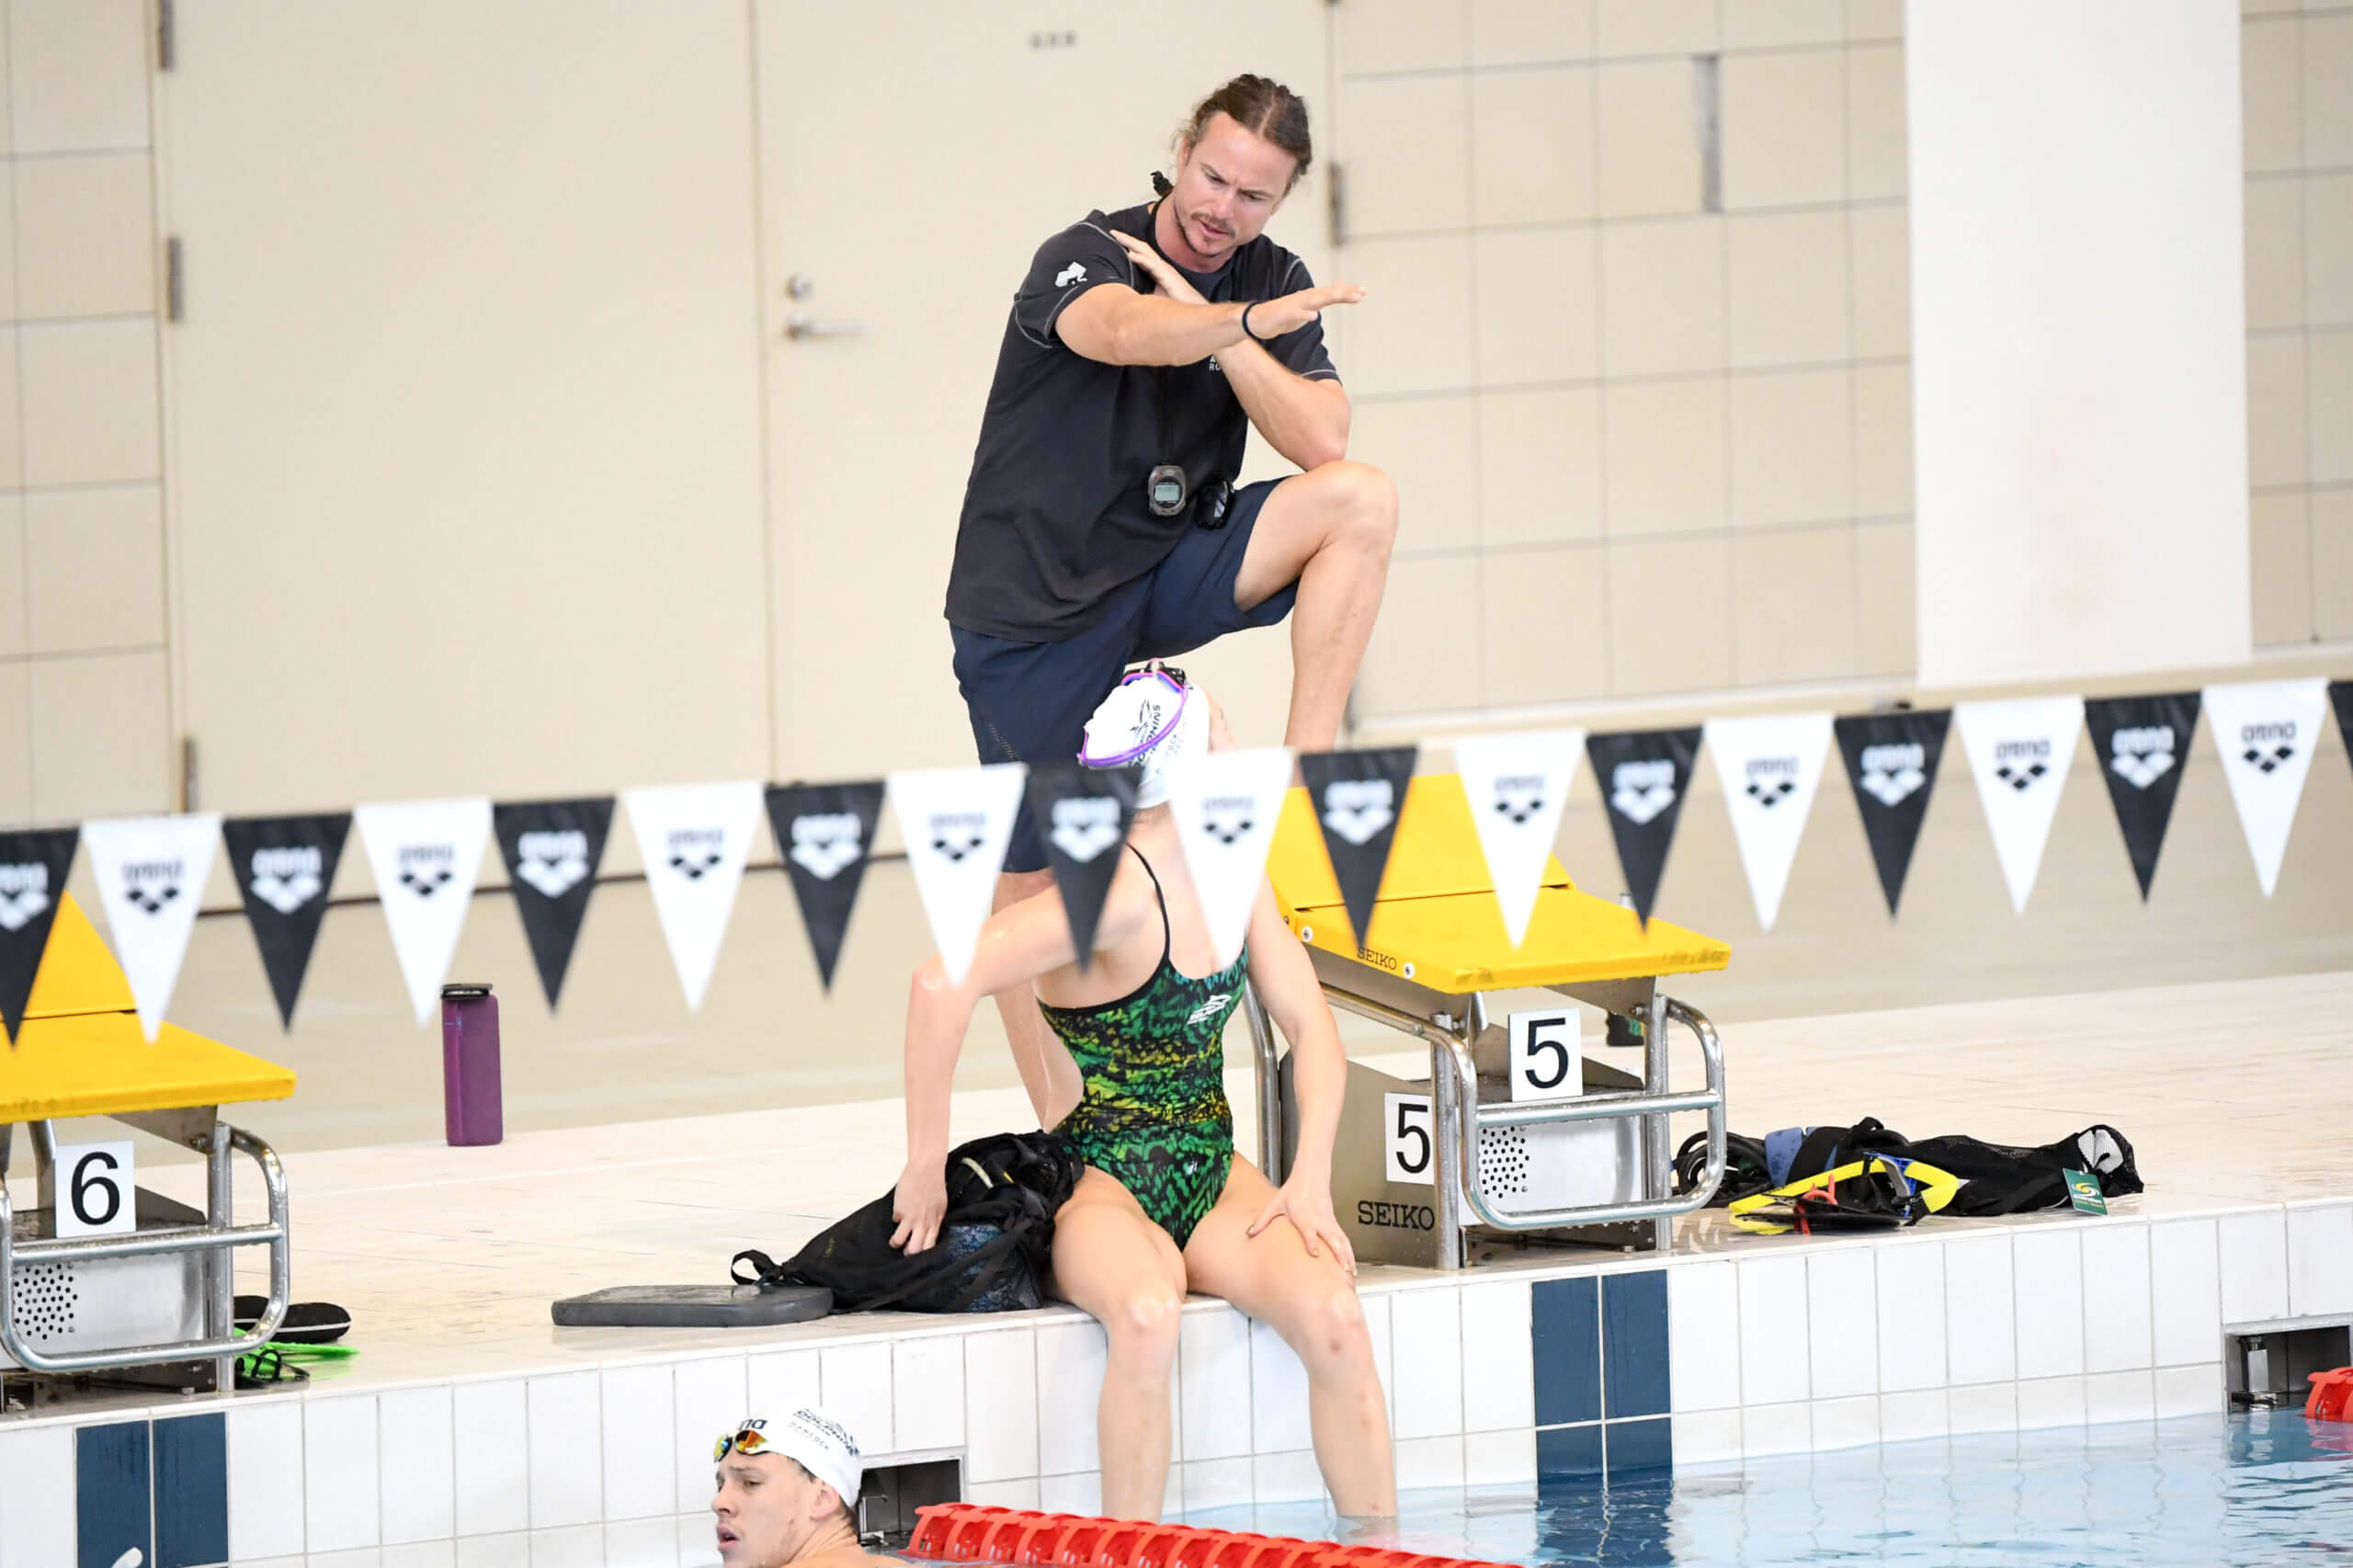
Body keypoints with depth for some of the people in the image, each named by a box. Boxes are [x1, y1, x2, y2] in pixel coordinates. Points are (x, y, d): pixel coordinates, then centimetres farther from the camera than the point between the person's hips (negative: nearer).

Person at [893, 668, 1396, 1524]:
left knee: (1333, 1318, -23)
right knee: (1147, 1316, -39)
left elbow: (1310, 1024, 10)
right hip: (1103, 1190, -6)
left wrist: (1310, 1181, -6)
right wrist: (925, 1167, -25)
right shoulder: (1119, 890, -20)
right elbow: (944, 984, -31)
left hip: (1213, 1178, 6)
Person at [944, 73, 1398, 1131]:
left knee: (1360, 496, -20)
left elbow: (1321, 440, -12)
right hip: (1033, 602, -4)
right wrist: (1243, 321, -59)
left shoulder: (1272, 283, 2)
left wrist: (1207, 320, -20)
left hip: (1170, 570, 4)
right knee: (1031, 882, -4)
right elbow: (1123, 331, -40)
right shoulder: (1086, 256, -15)